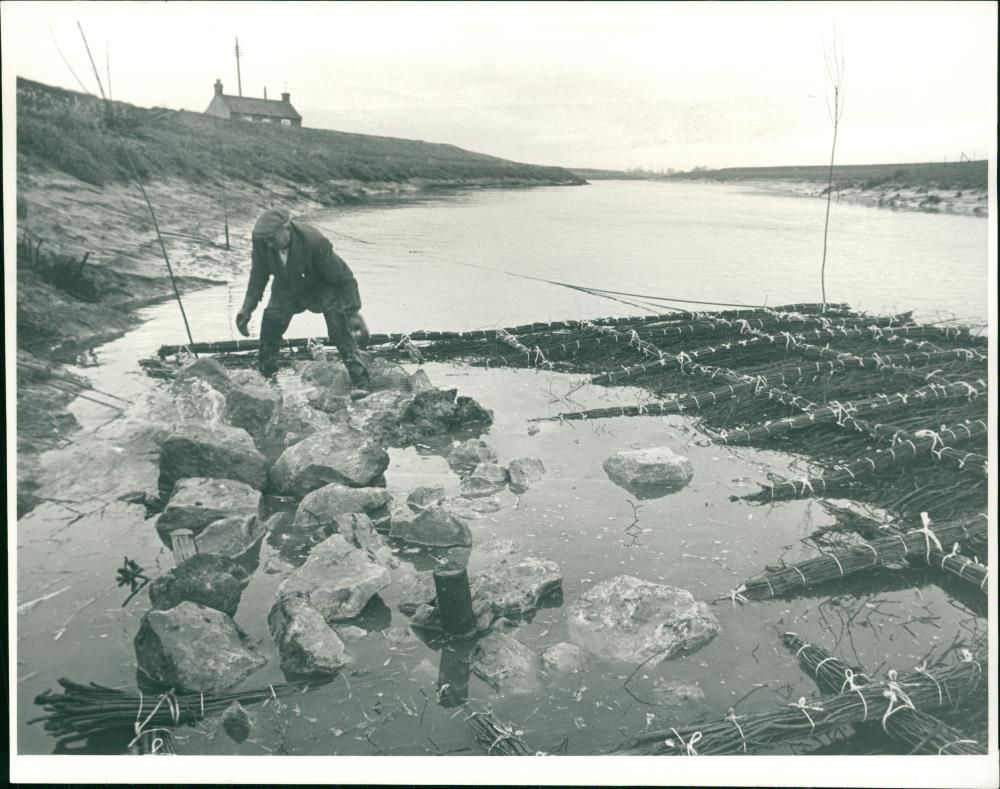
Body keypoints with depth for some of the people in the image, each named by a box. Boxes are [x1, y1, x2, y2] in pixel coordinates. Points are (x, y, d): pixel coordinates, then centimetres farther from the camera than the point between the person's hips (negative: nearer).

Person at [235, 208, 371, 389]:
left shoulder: (314, 242, -38)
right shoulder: (261, 238, -27)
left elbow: (343, 277, -28)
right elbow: (259, 274, -7)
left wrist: (353, 312, -30)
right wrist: (247, 307, -9)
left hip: (322, 287, -4)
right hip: (287, 289, 4)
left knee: (340, 328, -23)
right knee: (270, 323, -8)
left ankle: (361, 382, -16)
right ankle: (263, 377, 14)